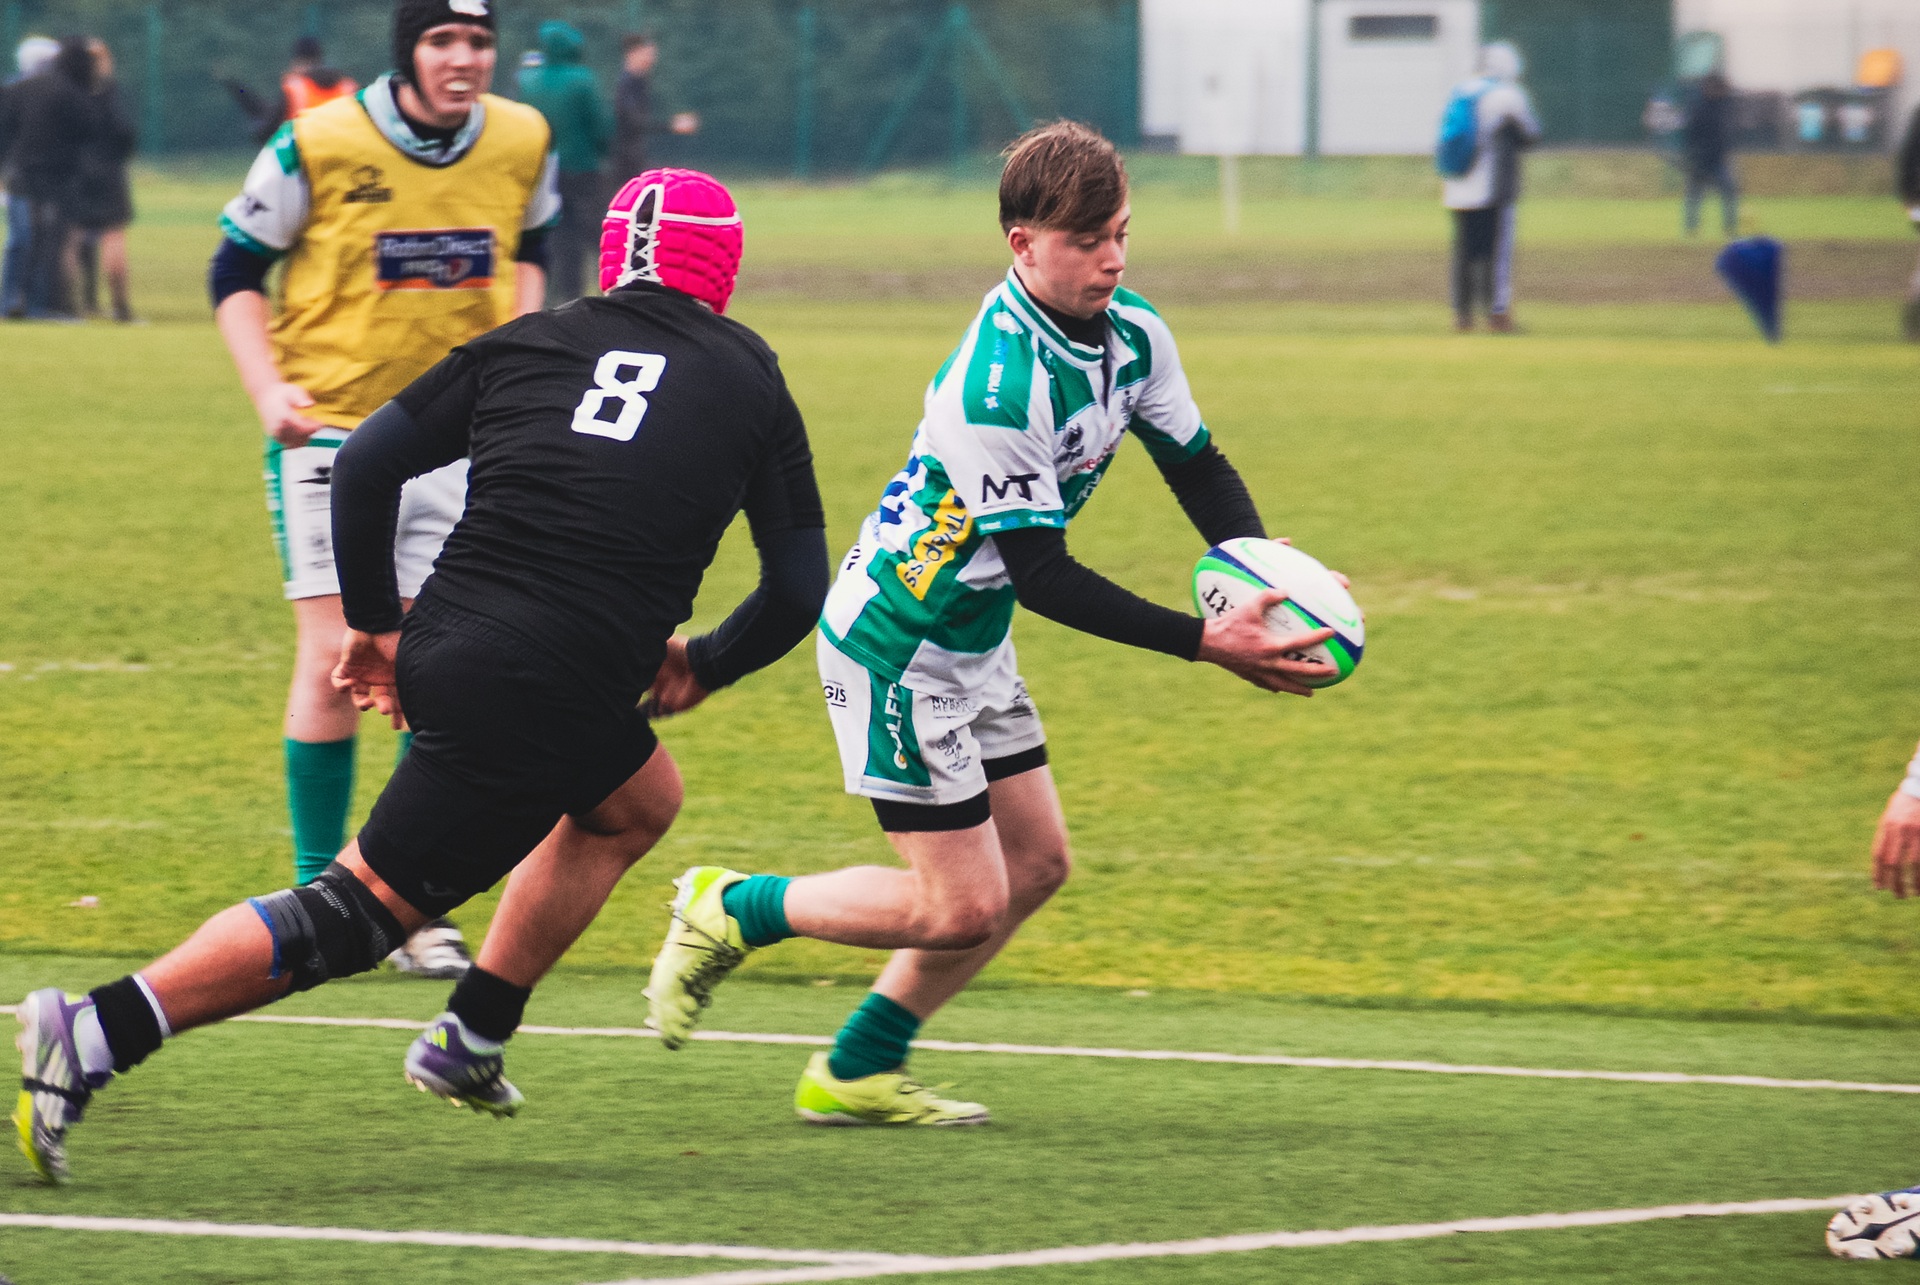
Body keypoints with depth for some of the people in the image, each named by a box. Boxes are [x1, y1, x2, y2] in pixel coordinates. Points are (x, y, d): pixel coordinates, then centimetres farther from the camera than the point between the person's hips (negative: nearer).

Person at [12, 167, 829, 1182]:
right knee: (359, 912, -2)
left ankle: (470, 1039, 27)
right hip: (547, 701, -5)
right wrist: (701, 668, 27)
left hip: (444, 643, 5)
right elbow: (797, 592, 10)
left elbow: (366, 465, 9)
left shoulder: (530, 342, 16)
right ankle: (97, 1034, -16)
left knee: (639, 798, 31)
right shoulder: (751, 383, 9)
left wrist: (376, 623, 18)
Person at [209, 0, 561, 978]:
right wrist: (268, 389, -15)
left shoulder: (522, 144, -1)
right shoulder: (317, 148, -12)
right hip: (333, 429, -3)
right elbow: (235, 272, -2)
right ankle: (315, 892, 6)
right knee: (335, 665, -7)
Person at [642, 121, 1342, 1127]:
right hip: (896, 644, -9)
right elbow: (1043, 575, -28)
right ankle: (731, 912, 12)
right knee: (961, 906, -8)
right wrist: (1208, 644, -30)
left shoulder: (1134, 336, -4)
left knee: (1036, 864, 12)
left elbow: (1200, 468, 8)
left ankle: (857, 1073, 21)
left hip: (973, 640, 9)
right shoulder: (998, 384, -31)